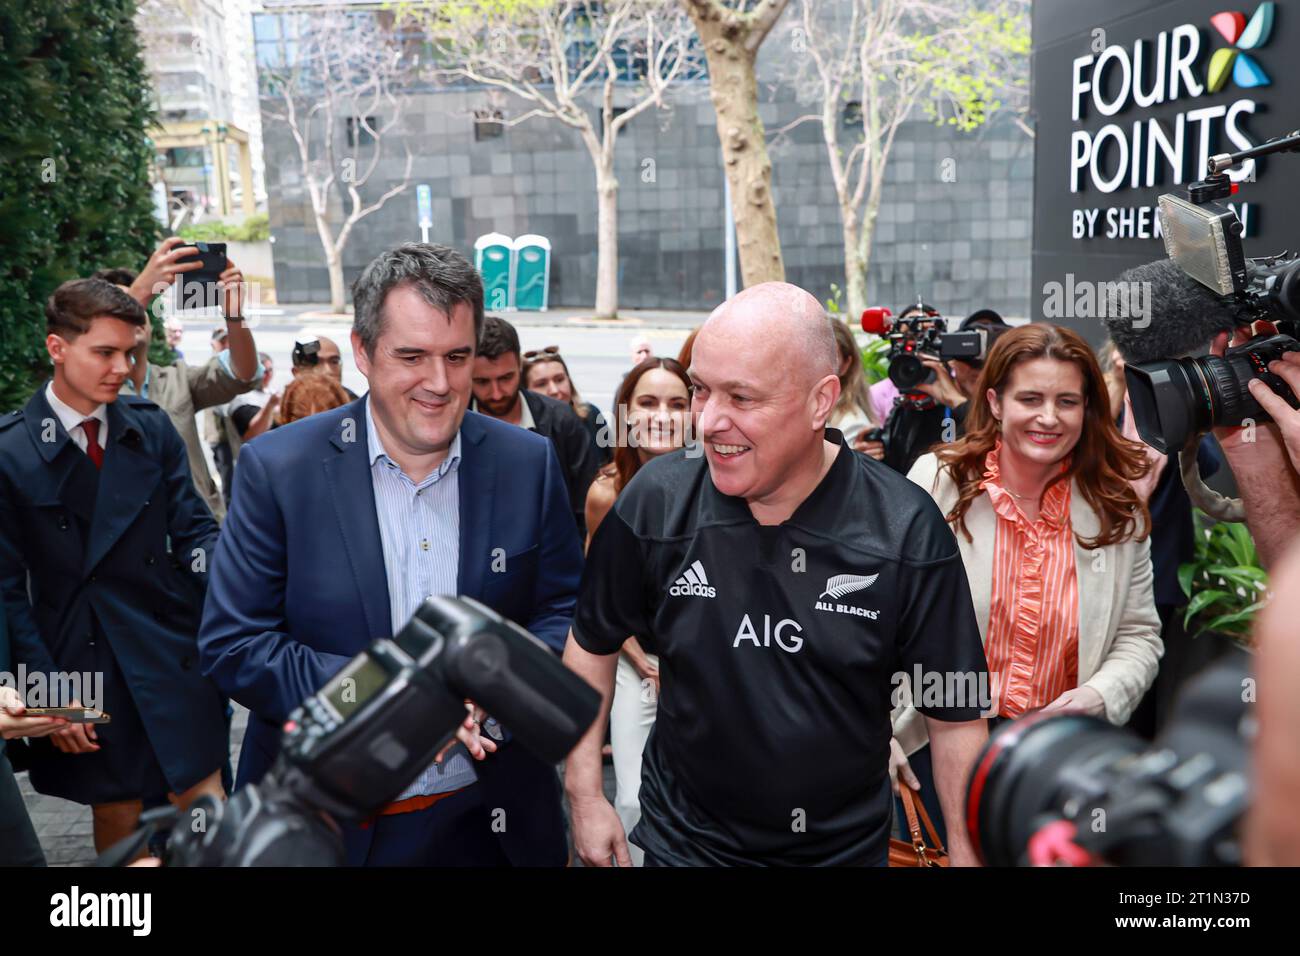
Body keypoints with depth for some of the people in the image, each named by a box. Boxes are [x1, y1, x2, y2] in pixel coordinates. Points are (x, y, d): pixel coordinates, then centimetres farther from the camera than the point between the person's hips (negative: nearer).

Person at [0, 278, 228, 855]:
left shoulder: (153, 427, 2)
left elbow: (191, 526, 3)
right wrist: (49, 689, -8)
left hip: (174, 659, 2)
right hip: (84, 666, -2)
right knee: (117, 819, 13)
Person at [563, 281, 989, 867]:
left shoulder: (906, 530, -19)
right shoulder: (655, 501, -15)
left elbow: (955, 715, -9)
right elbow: (592, 643, 0)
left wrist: (966, 855, -7)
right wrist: (585, 796, 0)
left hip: (848, 846, 1)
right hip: (682, 840, 0)